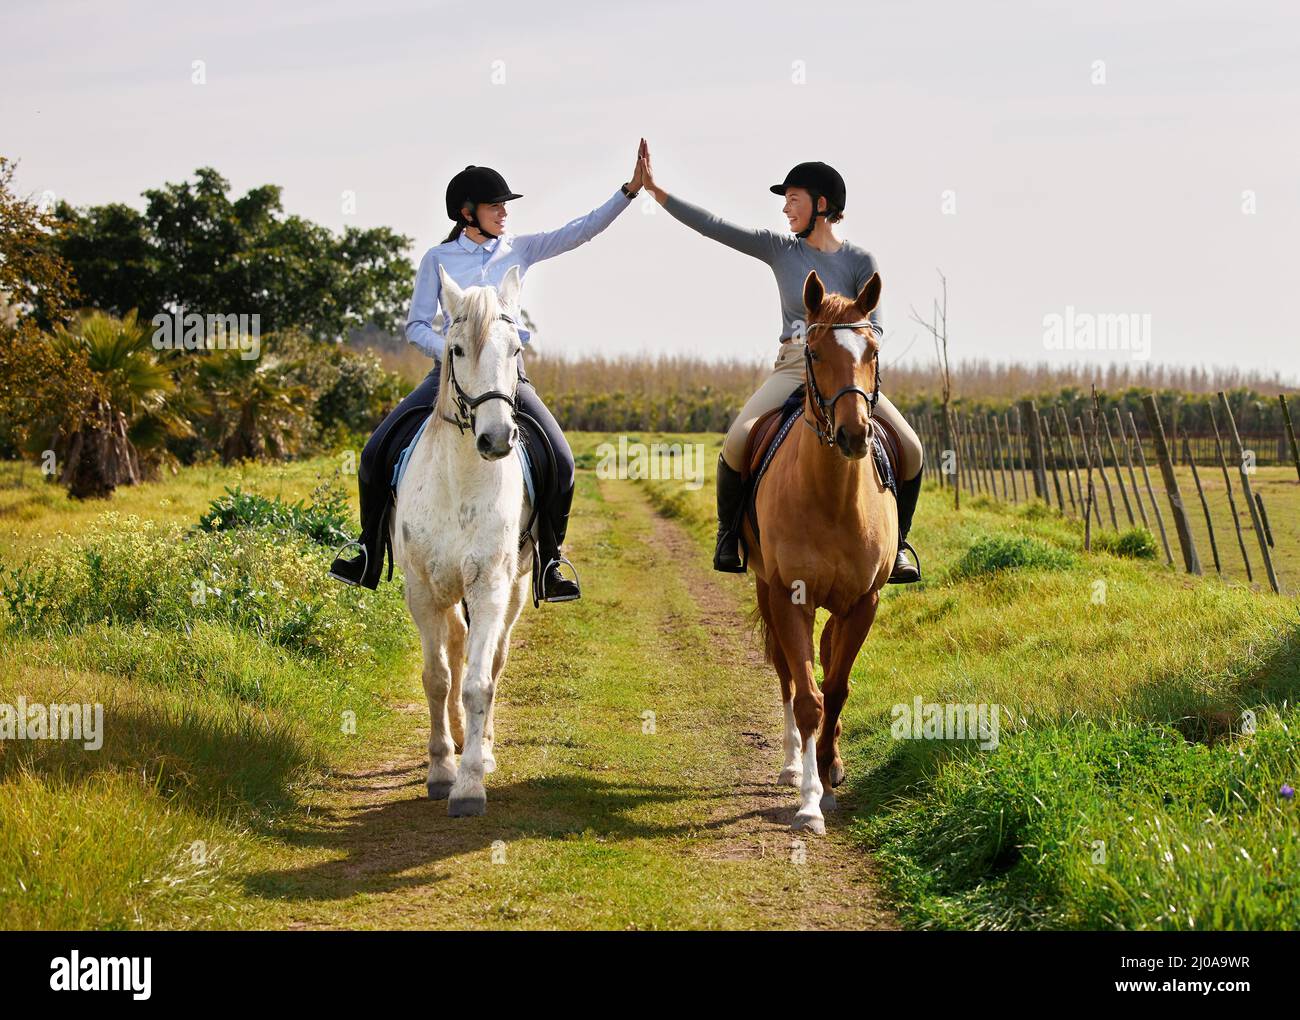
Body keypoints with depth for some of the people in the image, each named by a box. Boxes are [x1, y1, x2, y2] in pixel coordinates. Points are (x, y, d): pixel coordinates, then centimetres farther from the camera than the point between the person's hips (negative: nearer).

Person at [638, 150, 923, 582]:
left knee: (910, 447, -20)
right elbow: (713, 227, 7)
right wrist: (655, 190, 3)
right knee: (737, 441, -26)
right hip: (792, 367, 1)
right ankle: (728, 533, -1)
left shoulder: (859, 261, 5)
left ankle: (897, 543, 2)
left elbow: (874, 326, 1)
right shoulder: (780, 249, 9)